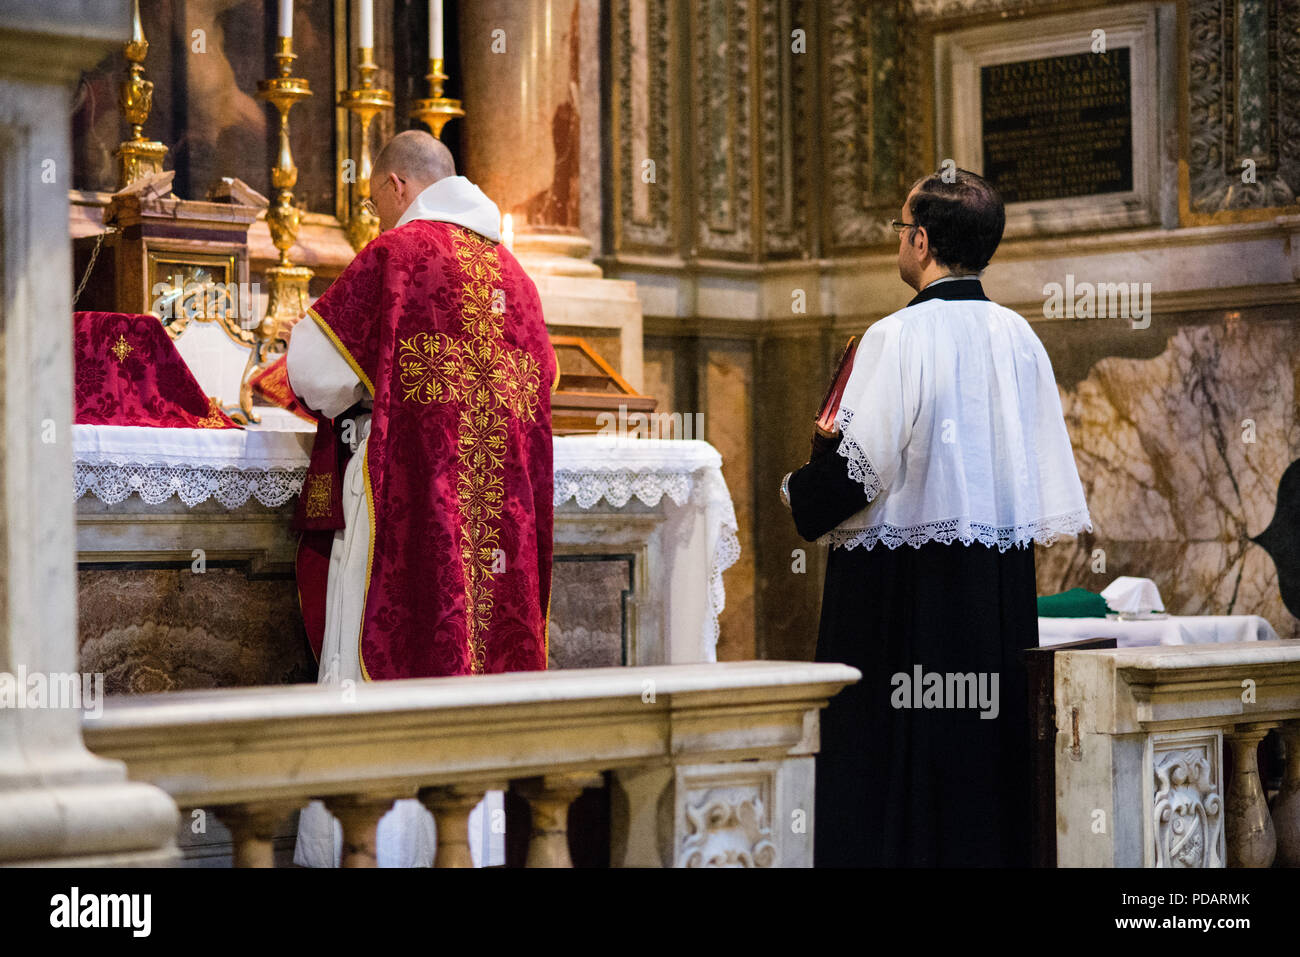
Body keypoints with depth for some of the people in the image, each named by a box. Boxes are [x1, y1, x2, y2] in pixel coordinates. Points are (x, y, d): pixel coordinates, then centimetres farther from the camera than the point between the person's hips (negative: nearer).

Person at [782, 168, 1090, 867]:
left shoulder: (895, 339, -14)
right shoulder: (1018, 338, 6)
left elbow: (859, 465, -15)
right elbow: (1048, 475, 11)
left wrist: (798, 494, 2)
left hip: (902, 583, -6)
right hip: (1000, 587, 7)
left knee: (890, 765, -2)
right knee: (986, 753, 11)